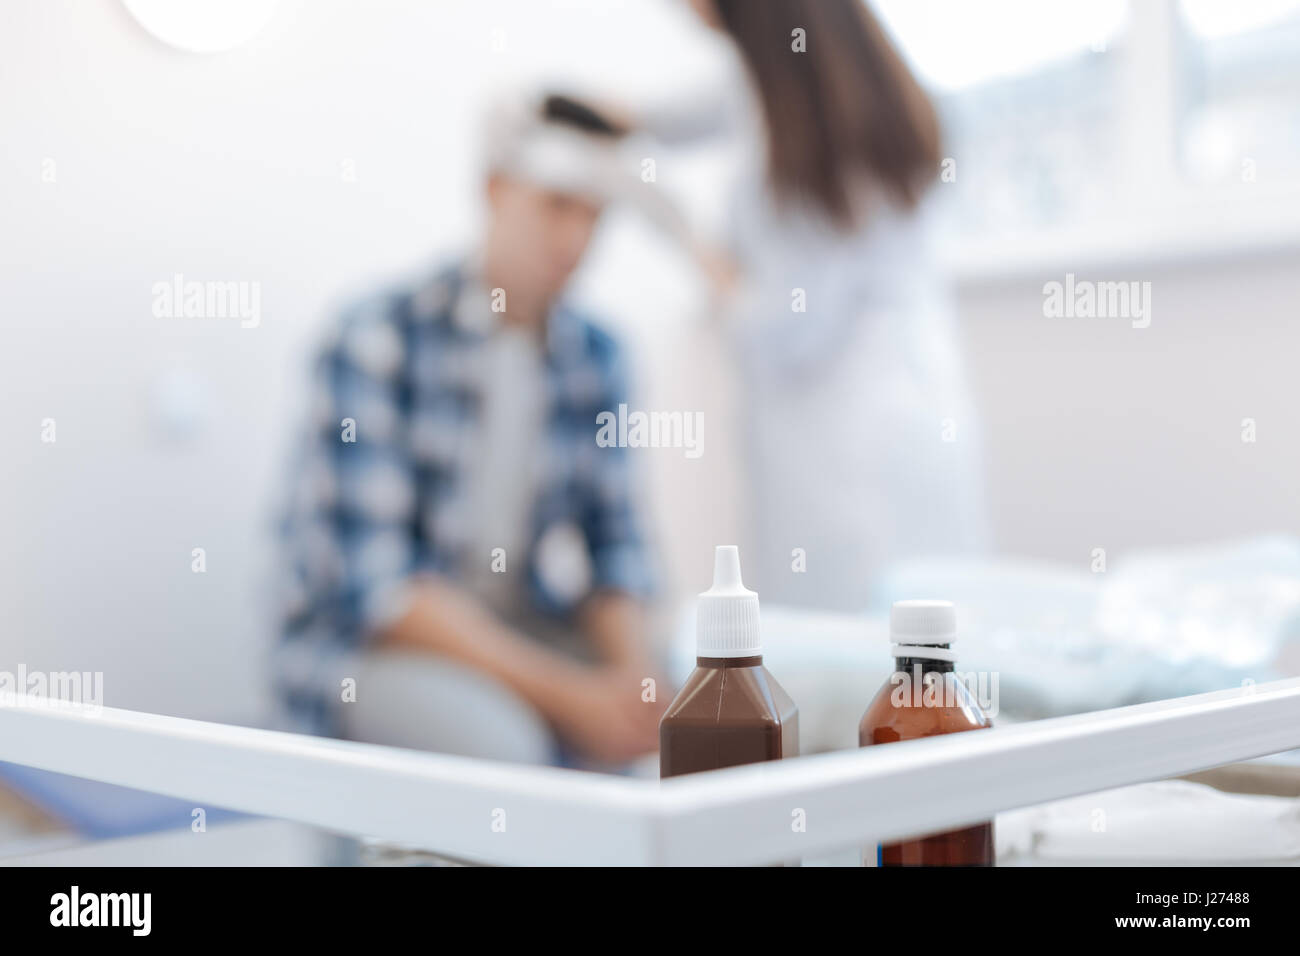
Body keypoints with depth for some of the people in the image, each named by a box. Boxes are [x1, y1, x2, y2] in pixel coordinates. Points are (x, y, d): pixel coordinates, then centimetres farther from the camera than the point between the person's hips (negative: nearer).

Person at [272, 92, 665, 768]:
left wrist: (633, 675, -18)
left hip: (517, 627, 6)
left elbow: (612, 541, 4)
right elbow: (375, 584, -22)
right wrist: (565, 693, -26)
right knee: (502, 748, -33)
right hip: (359, 645, -5)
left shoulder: (593, 356, 1)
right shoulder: (378, 339, -17)